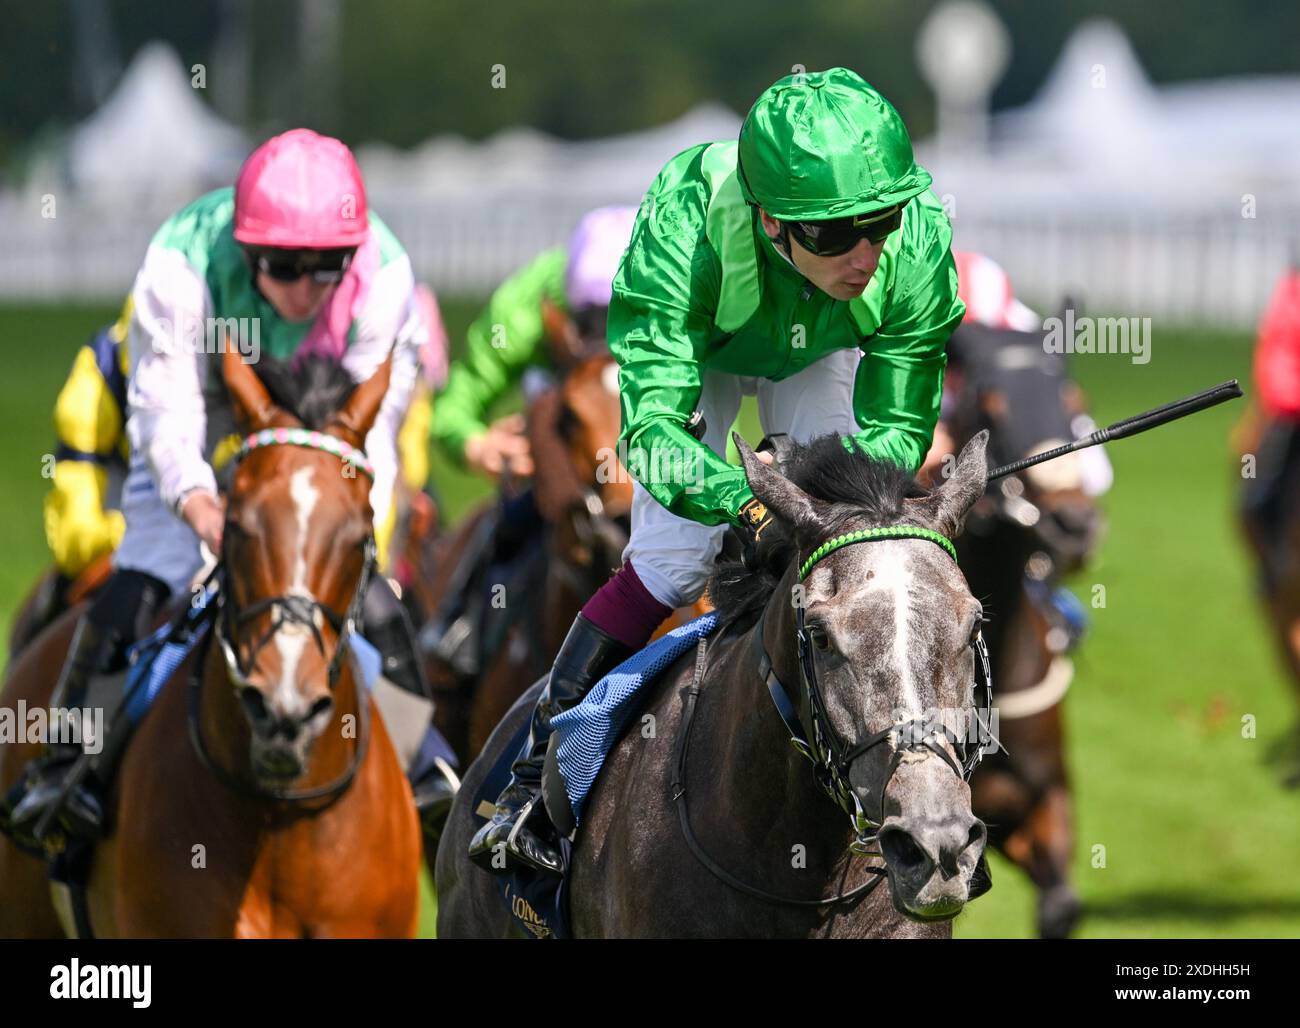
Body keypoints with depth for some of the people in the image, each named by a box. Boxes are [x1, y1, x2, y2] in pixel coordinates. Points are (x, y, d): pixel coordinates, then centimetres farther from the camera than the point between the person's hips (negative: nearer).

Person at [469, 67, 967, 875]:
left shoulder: (920, 239, -38)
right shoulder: (683, 229, -47)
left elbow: (898, 424, -27)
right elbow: (653, 426, -47)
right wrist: (748, 505, -64)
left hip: (821, 353, 3)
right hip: (695, 341, -3)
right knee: (673, 562, -14)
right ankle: (539, 771, 1)